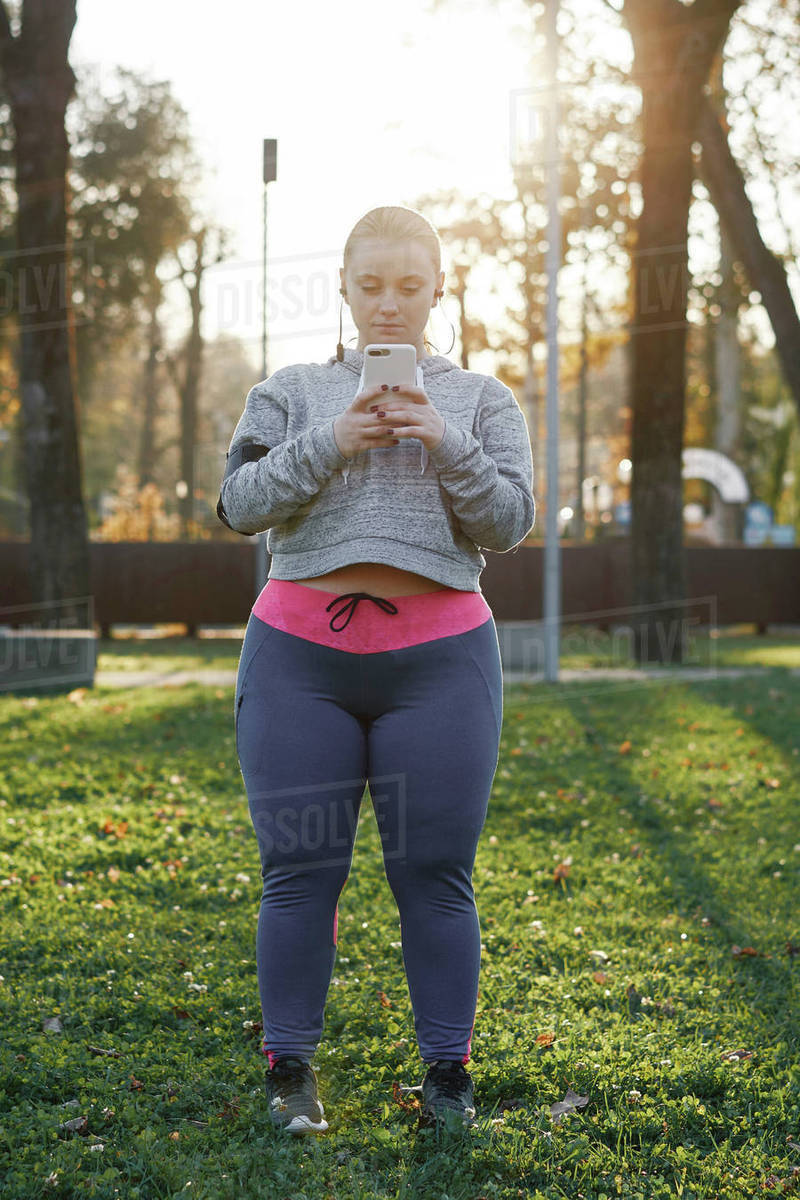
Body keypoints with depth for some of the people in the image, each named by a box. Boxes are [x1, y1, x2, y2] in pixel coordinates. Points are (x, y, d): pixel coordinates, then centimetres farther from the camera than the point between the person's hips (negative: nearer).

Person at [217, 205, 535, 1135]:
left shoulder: (481, 401, 12)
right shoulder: (291, 393, 12)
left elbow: (508, 523, 2)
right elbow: (239, 503, 0)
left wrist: (444, 443, -13)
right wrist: (329, 444, -14)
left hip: (438, 662, 0)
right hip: (300, 656, 1)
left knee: (435, 875, -1)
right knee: (299, 873, 0)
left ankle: (447, 1075, 10)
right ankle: (290, 1073, 11)